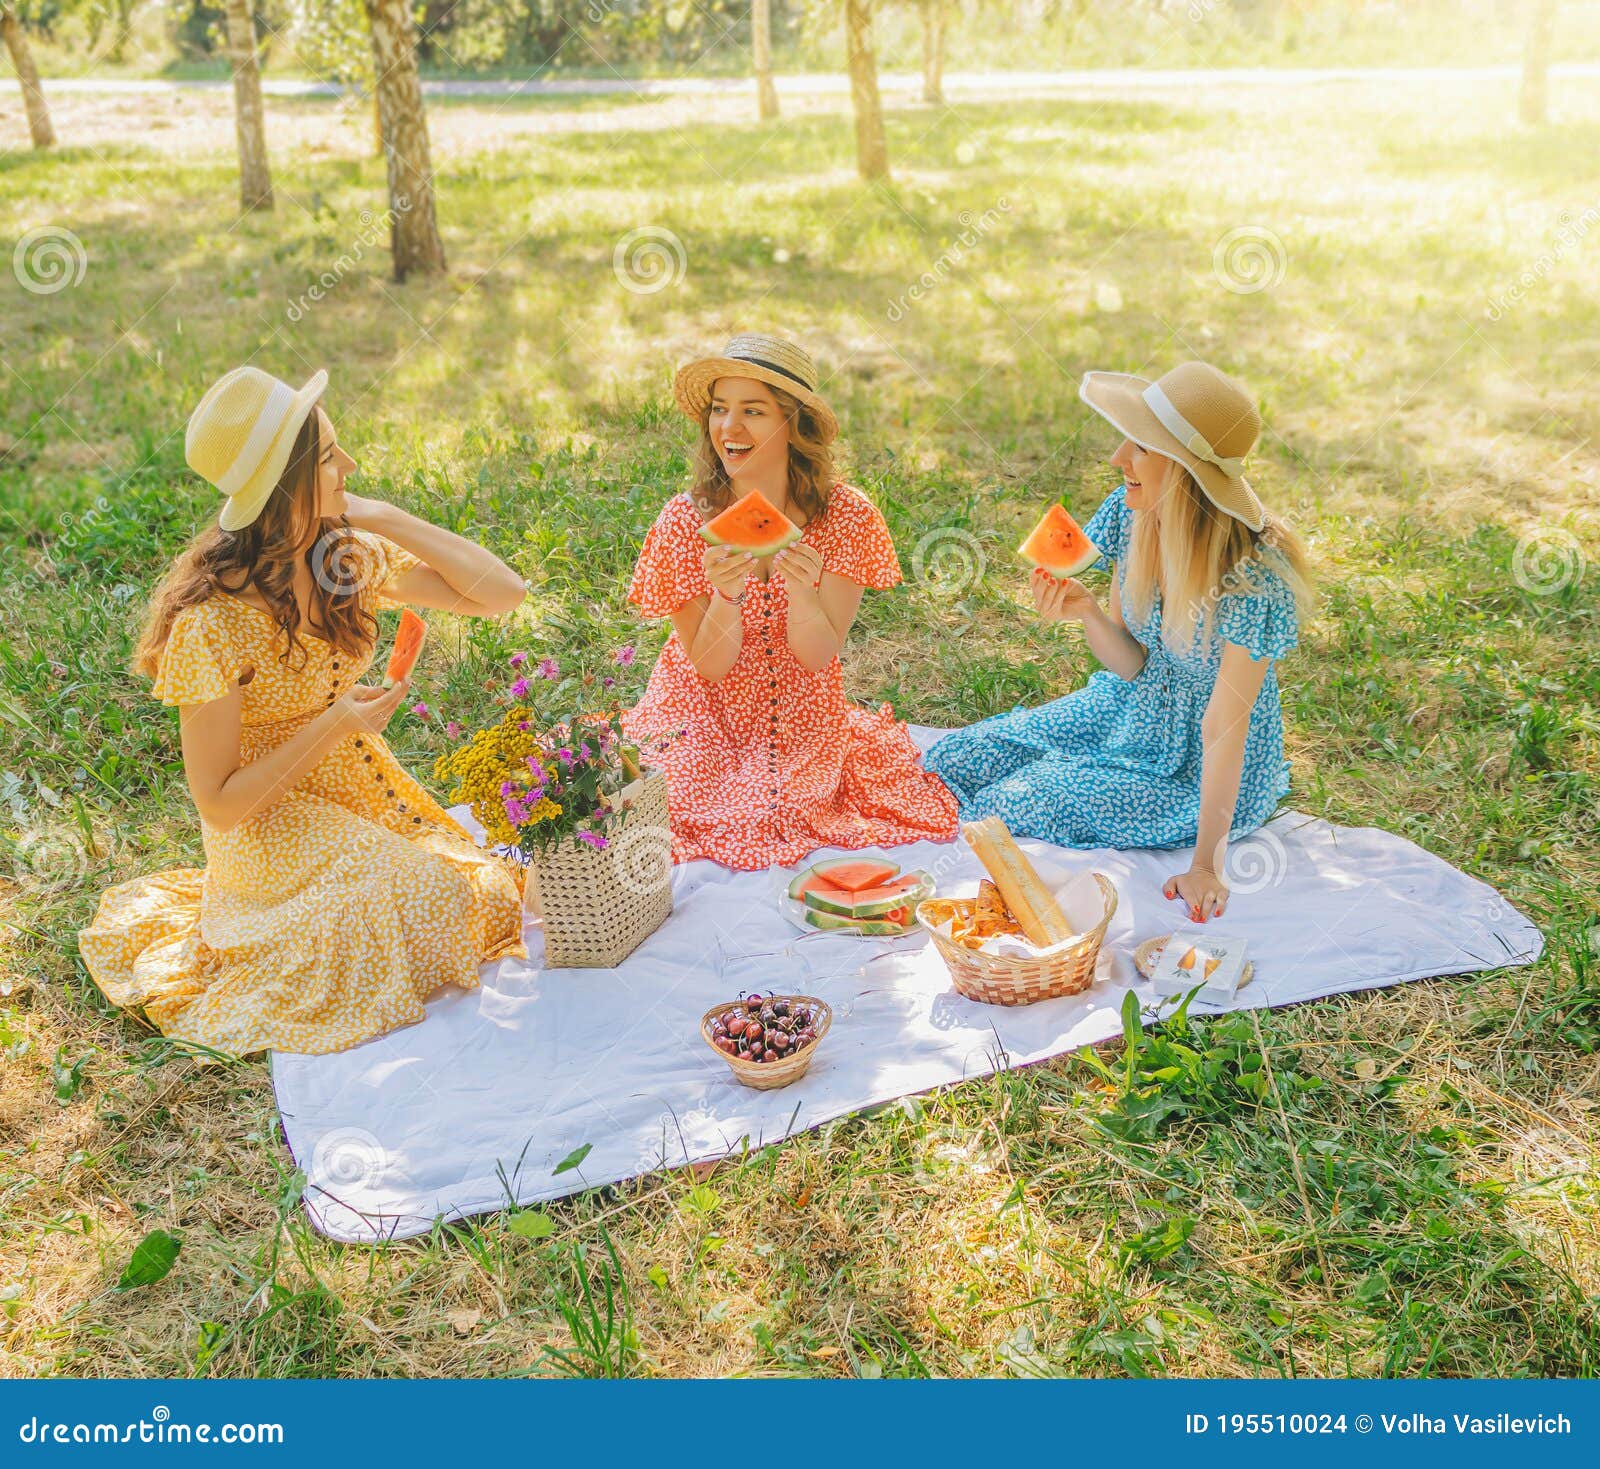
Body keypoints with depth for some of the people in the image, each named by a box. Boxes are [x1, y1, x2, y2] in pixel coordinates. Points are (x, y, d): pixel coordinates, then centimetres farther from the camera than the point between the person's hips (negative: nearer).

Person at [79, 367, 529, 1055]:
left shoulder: (347, 556, -6)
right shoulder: (212, 623, -23)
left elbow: (502, 593, -9)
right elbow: (219, 803, -18)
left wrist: (387, 518, -17)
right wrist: (332, 727, -28)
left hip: (364, 792, 6)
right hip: (269, 823, -6)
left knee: (493, 898, -8)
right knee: (424, 899, -27)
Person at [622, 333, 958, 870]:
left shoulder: (844, 516, -13)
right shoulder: (686, 520, -14)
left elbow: (818, 657, -13)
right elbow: (708, 666, -12)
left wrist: (801, 590, -34)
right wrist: (726, 594, -33)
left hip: (804, 725, 1)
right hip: (707, 722, 0)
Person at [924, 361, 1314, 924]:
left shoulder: (1251, 576, -31)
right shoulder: (1134, 512, -12)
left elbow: (1224, 727, -26)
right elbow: (1129, 665, -4)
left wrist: (1205, 866, -23)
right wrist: (1086, 612, -24)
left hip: (1203, 772, -6)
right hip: (1131, 714, 7)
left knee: (1010, 805, -19)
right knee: (950, 761, -1)